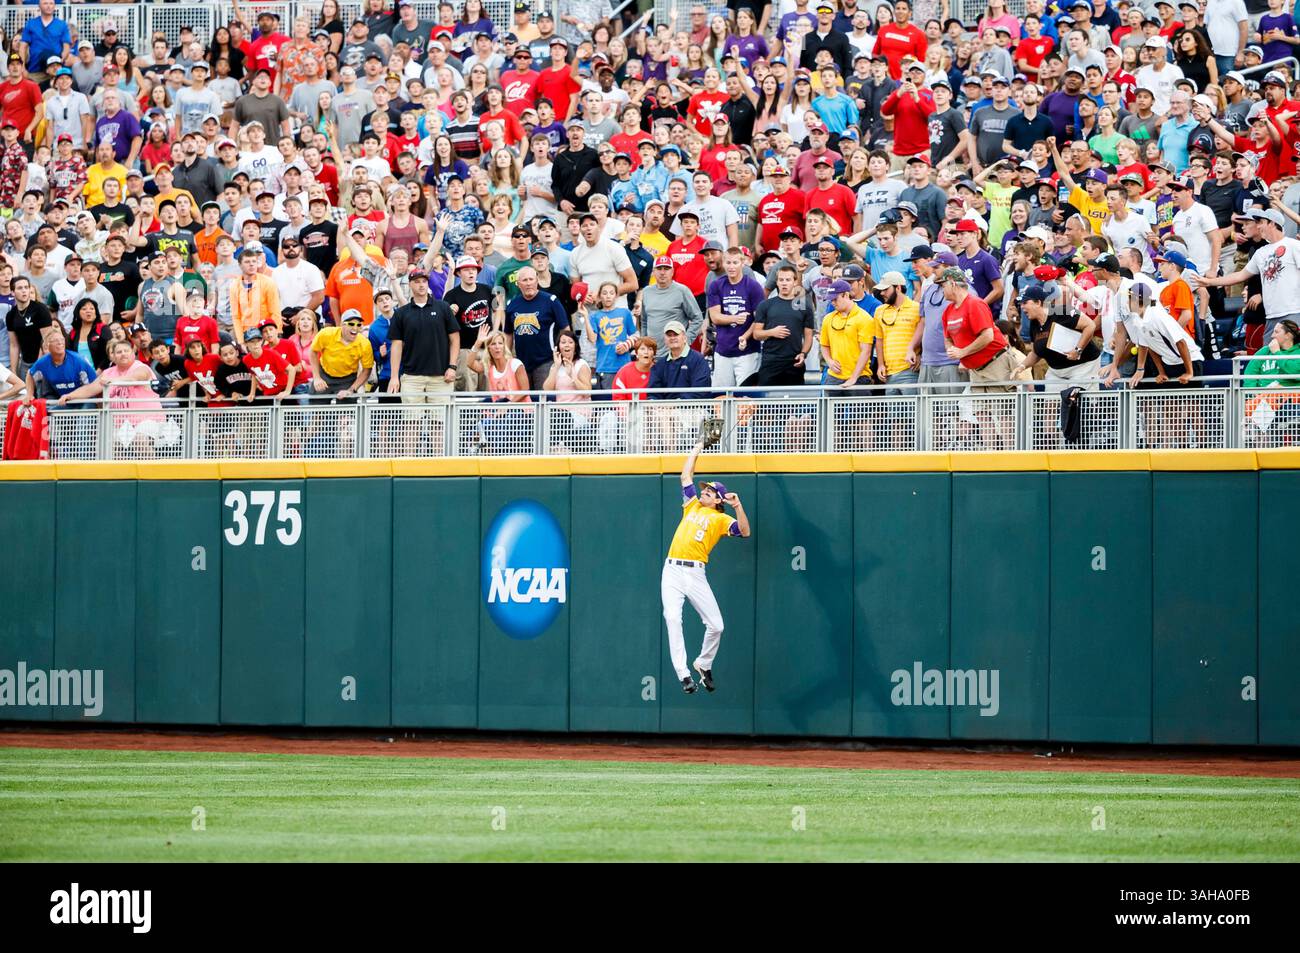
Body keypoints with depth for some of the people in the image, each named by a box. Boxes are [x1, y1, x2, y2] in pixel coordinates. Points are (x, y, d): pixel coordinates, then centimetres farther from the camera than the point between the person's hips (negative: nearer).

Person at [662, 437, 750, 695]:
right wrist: (697, 450, 27)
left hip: (696, 574, -2)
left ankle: (704, 665, 19)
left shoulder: (720, 518, 6)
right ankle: (683, 674, -18)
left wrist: (738, 506, -19)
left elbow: (745, 531, -10)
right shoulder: (692, 505, 18)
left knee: (716, 625, -7)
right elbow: (686, 476, 25)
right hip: (672, 571, 2)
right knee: (673, 618, -16)